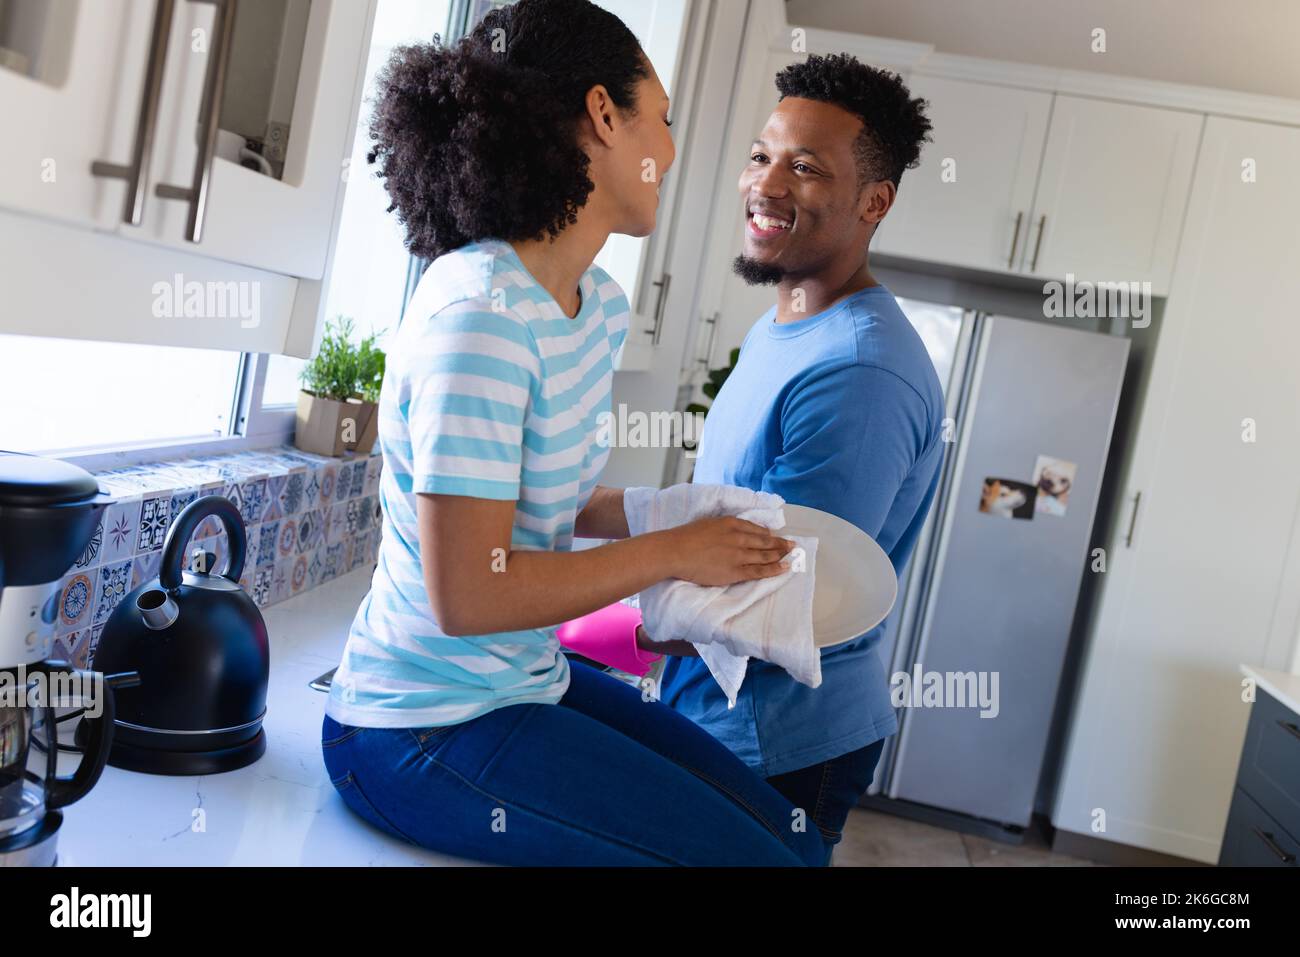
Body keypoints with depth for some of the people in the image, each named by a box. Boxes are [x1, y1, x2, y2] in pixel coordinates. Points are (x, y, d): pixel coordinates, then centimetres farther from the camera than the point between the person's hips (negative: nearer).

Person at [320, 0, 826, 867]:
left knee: (794, 836, 7)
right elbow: (467, 593, -26)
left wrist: (678, 518, -3)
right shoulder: (479, 312, -25)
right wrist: (673, 553, -17)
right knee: (753, 854, -9)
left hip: (531, 680, 8)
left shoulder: (601, 306, 1)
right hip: (428, 731, -8)